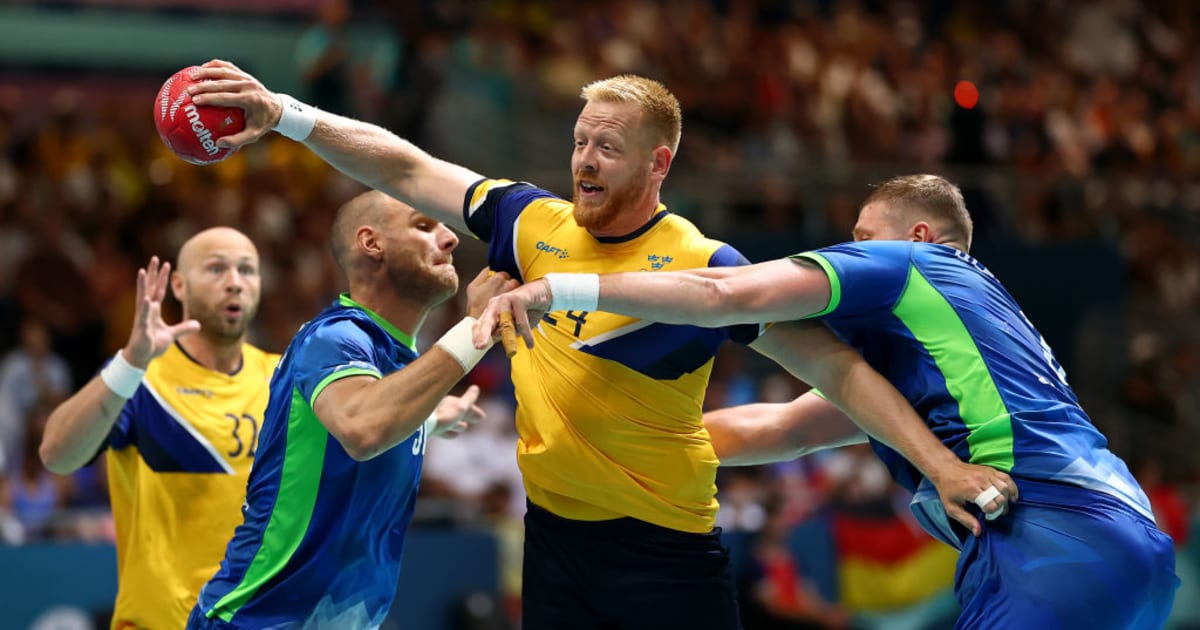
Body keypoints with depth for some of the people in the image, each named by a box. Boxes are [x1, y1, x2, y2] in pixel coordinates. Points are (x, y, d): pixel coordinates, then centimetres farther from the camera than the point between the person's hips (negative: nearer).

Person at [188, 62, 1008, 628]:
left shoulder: (702, 265, -12)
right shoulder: (537, 224, 2)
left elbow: (834, 364, -14)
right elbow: (406, 171, 8)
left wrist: (940, 462, -22)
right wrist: (284, 114, 2)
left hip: (666, 549, -4)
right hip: (556, 534, 4)